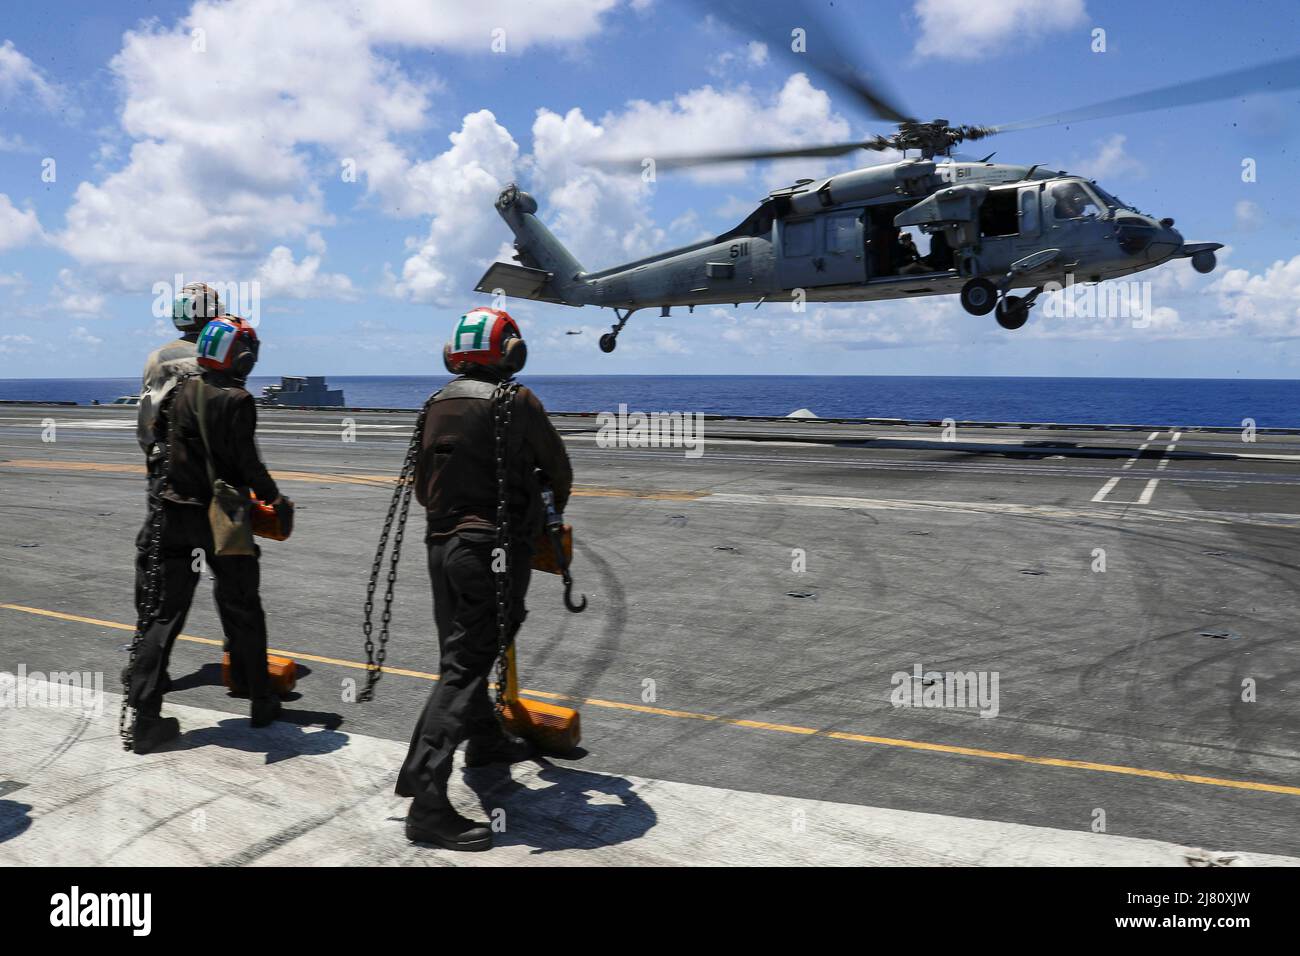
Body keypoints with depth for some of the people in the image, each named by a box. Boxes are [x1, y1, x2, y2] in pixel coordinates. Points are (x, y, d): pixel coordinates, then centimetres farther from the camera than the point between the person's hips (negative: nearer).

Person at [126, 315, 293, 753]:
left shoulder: (182, 392, 5)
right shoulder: (235, 400, -15)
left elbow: (157, 438, 16)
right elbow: (247, 463, -17)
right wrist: (276, 501, -4)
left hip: (176, 514, 5)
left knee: (165, 611, 8)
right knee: (242, 611, 10)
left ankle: (146, 717, 6)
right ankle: (259, 700, 22)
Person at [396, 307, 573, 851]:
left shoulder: (436, 405, 9)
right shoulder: (516, 402, -8)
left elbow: (422, 487, 16)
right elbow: (558, 468, 5)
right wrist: (554, 509, 25)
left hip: (442, 543, 7)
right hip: (493, 549, -7)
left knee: (464, 650, 22)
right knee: (464, 666, -8)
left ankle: (485, 741, 44)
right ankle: (426, 799, -11)